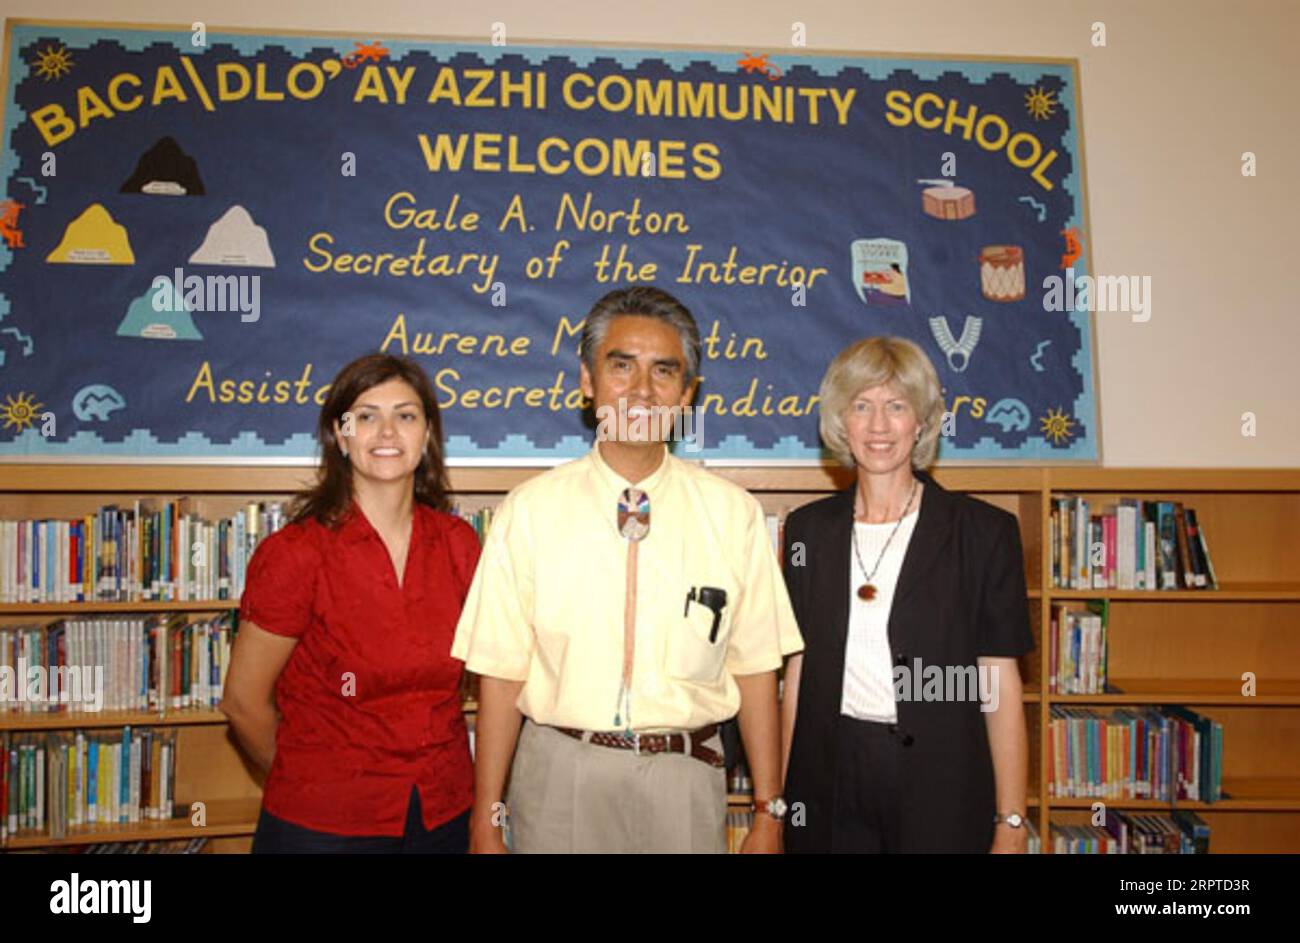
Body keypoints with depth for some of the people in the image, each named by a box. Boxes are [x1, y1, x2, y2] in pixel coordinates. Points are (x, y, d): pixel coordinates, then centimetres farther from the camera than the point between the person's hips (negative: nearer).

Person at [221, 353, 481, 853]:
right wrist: (310, 785, 6)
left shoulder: (459, 543, -3)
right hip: (324, 824, -4)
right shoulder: (294, 554, -14)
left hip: (444, 814, 4)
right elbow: (244, 702, -7)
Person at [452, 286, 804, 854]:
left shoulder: (733, 513, -2)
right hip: (560, 777, 0)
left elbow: (755, 669, 0)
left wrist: (768, 814, 2)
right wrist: (486, 822, -3)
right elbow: (501, 675, -4)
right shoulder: (528, 511, -5)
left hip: (684, 782, 1)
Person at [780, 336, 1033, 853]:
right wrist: (781, 799, 3)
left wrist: (1011, 824, -9)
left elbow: (1000, 686, -6)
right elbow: (798, 674, 6)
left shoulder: (983, 530, -5)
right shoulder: (808, 529, 4)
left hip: (941, 789, -2)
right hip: (829, 787, 3)